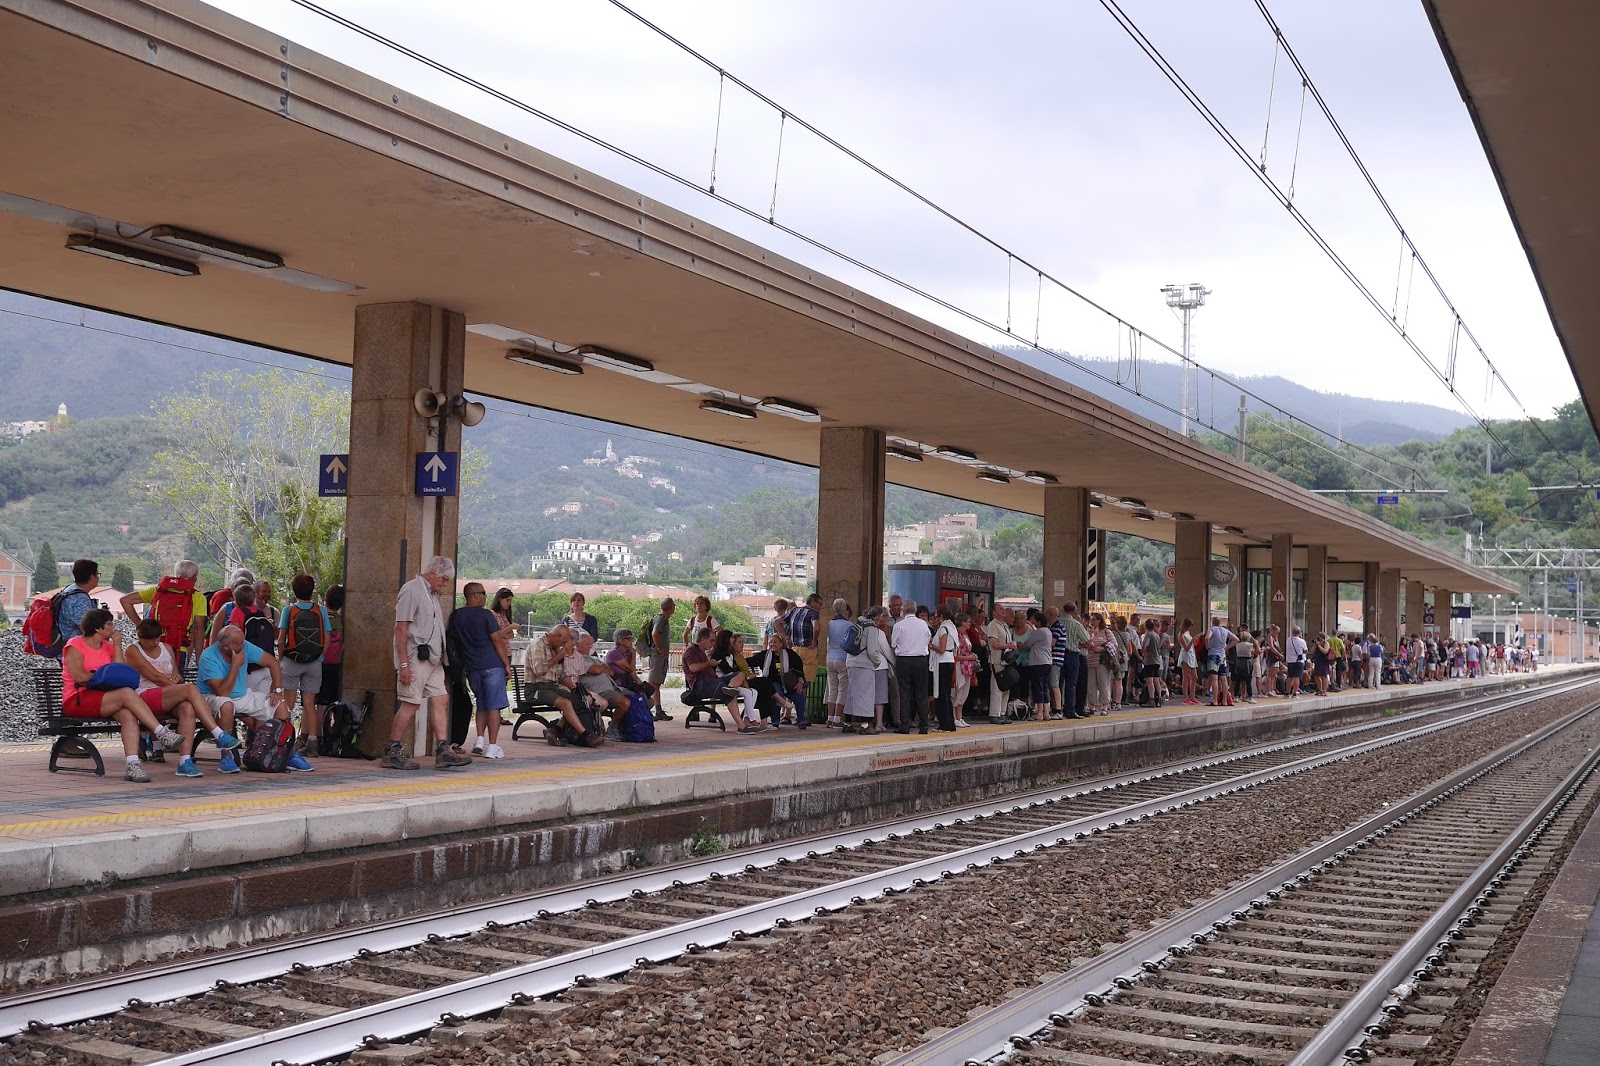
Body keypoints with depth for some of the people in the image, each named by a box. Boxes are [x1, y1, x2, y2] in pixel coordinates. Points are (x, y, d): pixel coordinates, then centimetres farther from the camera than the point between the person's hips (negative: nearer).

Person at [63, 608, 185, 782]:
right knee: (127, 693, -30)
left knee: (128, 714, -30)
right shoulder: (75, 646, 1)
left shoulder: (108, 647, 18)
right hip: (77, 701, -6)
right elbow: (79, 677, -15)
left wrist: (117, 646, 2)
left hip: (104, 700, 6)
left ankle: (133, 766, -43)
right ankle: (162, 734, -34)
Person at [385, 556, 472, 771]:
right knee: (411, 703, -8)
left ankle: (443, 750, 1)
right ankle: (392, 752, 0)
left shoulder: (431, 594, 20)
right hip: (415, 657, -9)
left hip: (433, 659, 9)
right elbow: (401, 628, -14)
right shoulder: (411, 590, -9)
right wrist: (404, 664, -19)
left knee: (440, 700, 3)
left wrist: (440, 656, 20)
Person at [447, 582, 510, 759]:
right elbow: (497, 640, -8)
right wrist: (507, 664, -3)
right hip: (492, 665, -5)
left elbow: (451, 638, 13)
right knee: (494, 705, -3)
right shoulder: (485, 614, -7)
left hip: (471, 667, 5)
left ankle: (480, 740, 8)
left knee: (482, 705, 18)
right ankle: (492, 747, -5)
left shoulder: (455, 616, 8)